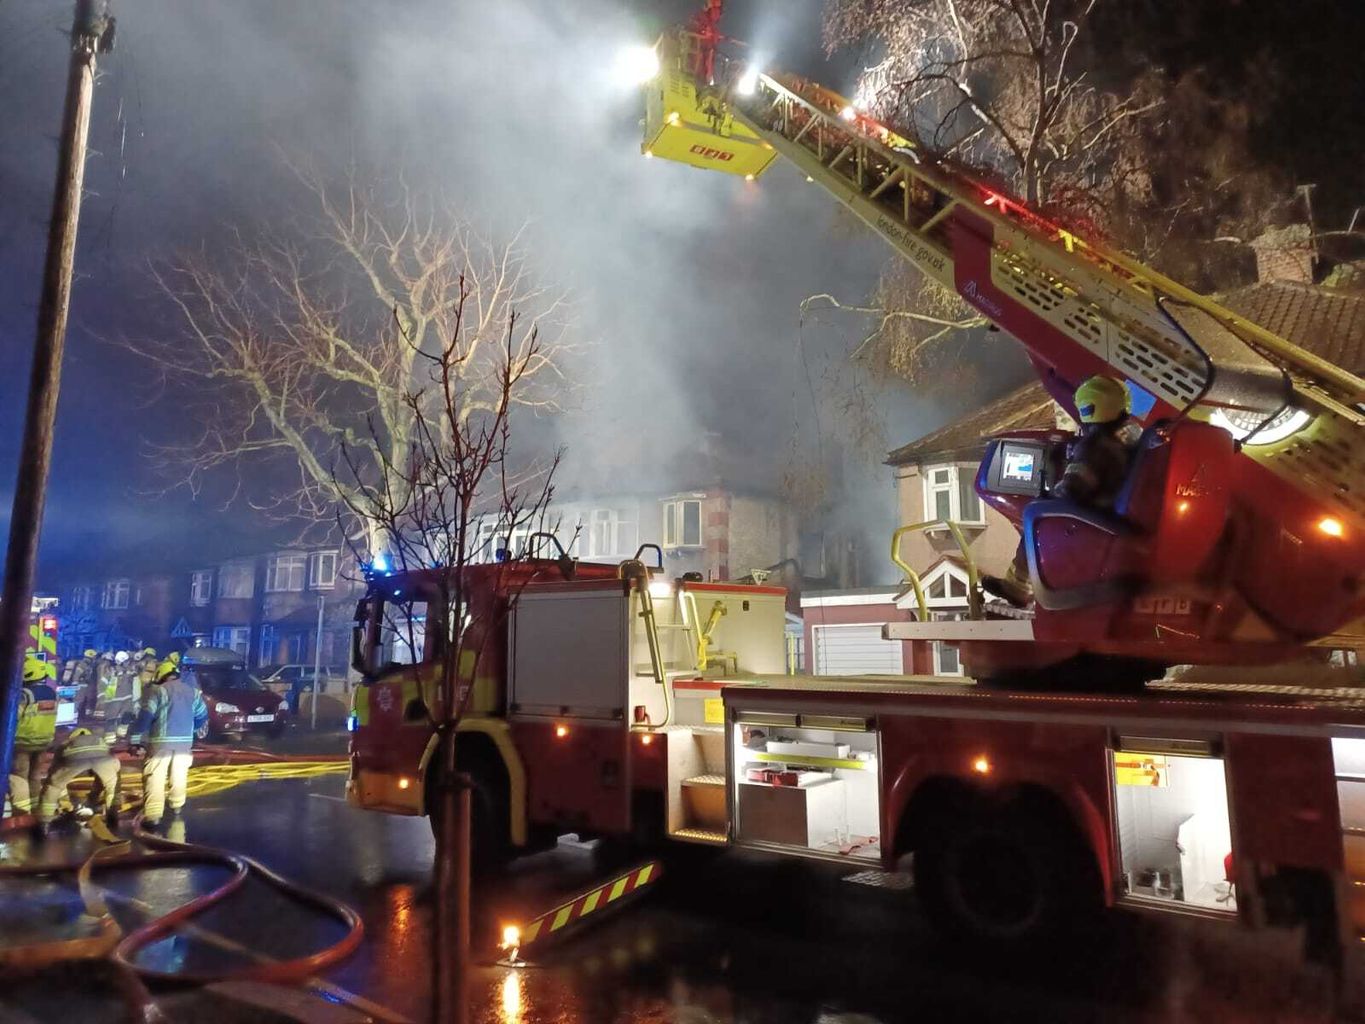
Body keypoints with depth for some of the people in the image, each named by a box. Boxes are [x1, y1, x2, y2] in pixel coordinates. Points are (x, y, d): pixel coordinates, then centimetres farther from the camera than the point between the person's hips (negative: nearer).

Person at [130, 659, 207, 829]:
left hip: (161, 741, -5)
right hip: (185, 741, 5)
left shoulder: (157, 691, -6)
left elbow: (145, 717, -13)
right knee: (179, 774, 19)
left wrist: (135, 739, -8)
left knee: (154, 777, -3)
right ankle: (176, 805, 33)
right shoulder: (193, 691, 10)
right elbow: (202, 716, 17)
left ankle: (152, 815, -10)